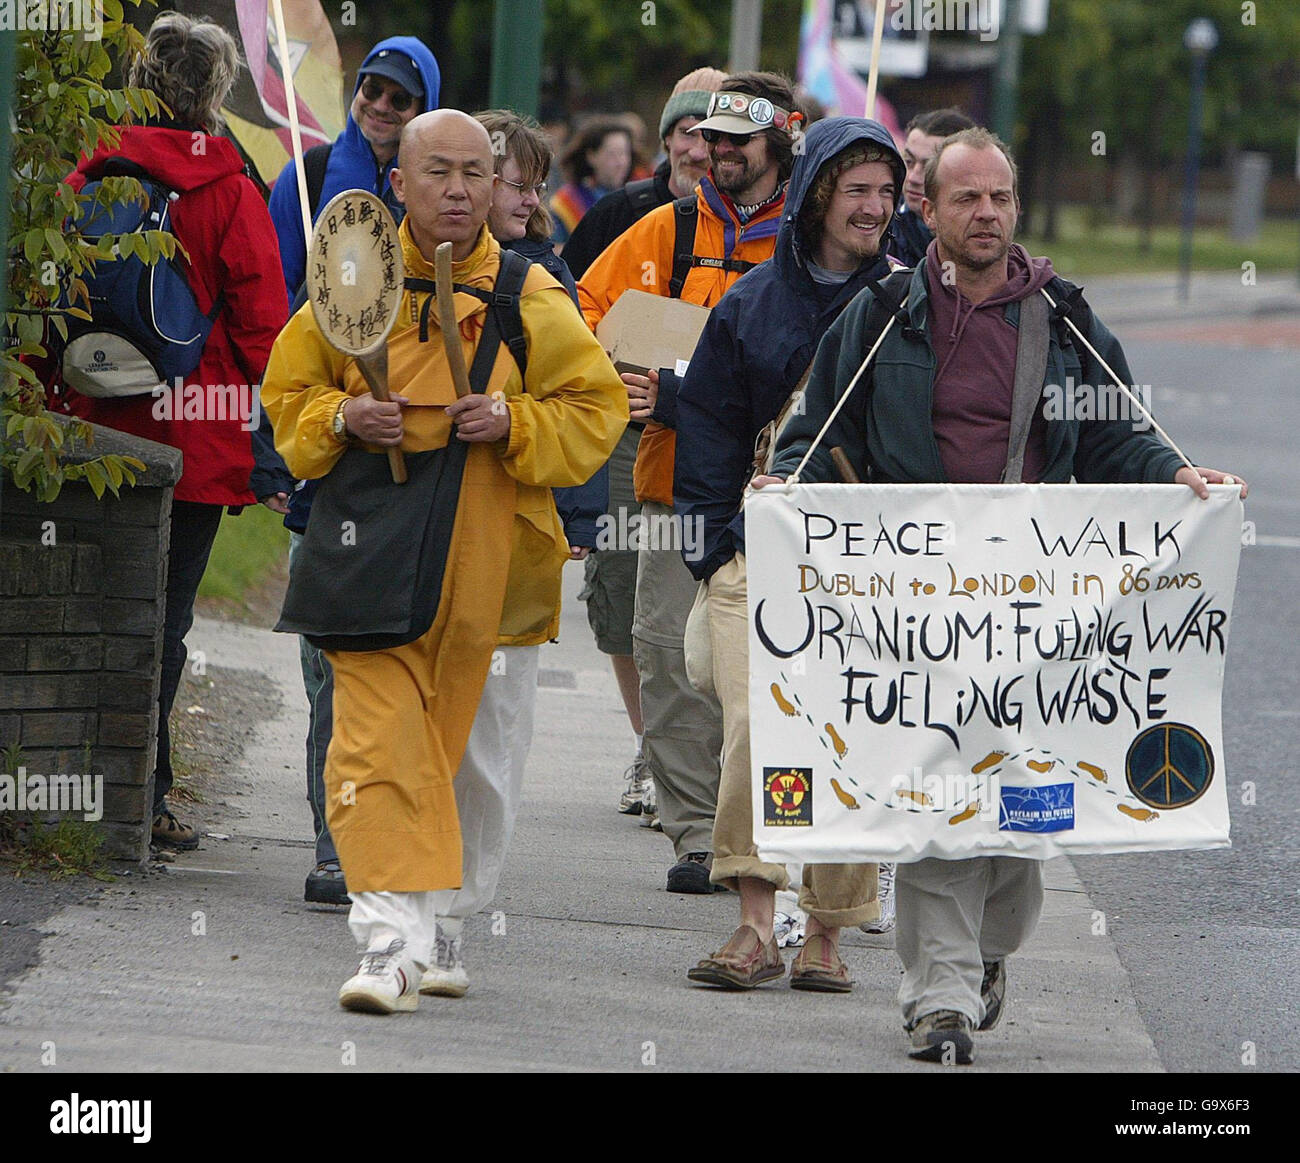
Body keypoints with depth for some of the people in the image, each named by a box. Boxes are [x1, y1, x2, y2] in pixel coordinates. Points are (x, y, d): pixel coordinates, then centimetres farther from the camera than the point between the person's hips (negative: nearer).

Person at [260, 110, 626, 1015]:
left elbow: (596, 408, 7)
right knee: (378, 739, -12)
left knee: (445, 739, 7)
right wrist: (340, 419, -8)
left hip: (479, 557, 1)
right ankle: (394, 939, -16)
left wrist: (514, 423, -11)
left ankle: (421, 914, 21)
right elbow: (288, 389, 14)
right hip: (370, 549, -1)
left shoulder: (531, 299, 3)